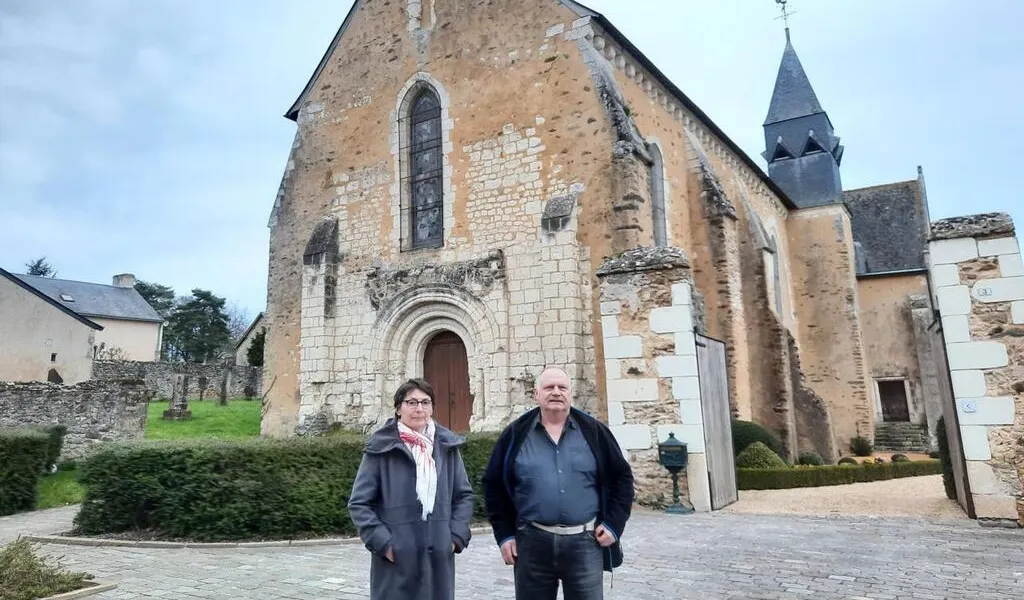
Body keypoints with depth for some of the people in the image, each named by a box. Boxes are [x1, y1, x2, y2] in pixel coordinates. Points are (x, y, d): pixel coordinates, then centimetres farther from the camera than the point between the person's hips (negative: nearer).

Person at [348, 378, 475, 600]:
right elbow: (359, 503, -4)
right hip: (396, 559, -3)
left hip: (439, 558, 3)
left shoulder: (447, 446, 5)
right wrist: (382, 542, -12)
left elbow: (464, 495, 12)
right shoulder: (382, 448, -6)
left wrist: (457, 535, 0)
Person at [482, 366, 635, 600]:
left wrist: (614, 524, 0)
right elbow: (494, 485, 7)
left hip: (585, 542, 0)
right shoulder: (516, 434, 2)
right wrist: (504, 534, 3)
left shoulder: (594, 432, 2)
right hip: (532, 543, 0)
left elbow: (621, 477, 8)